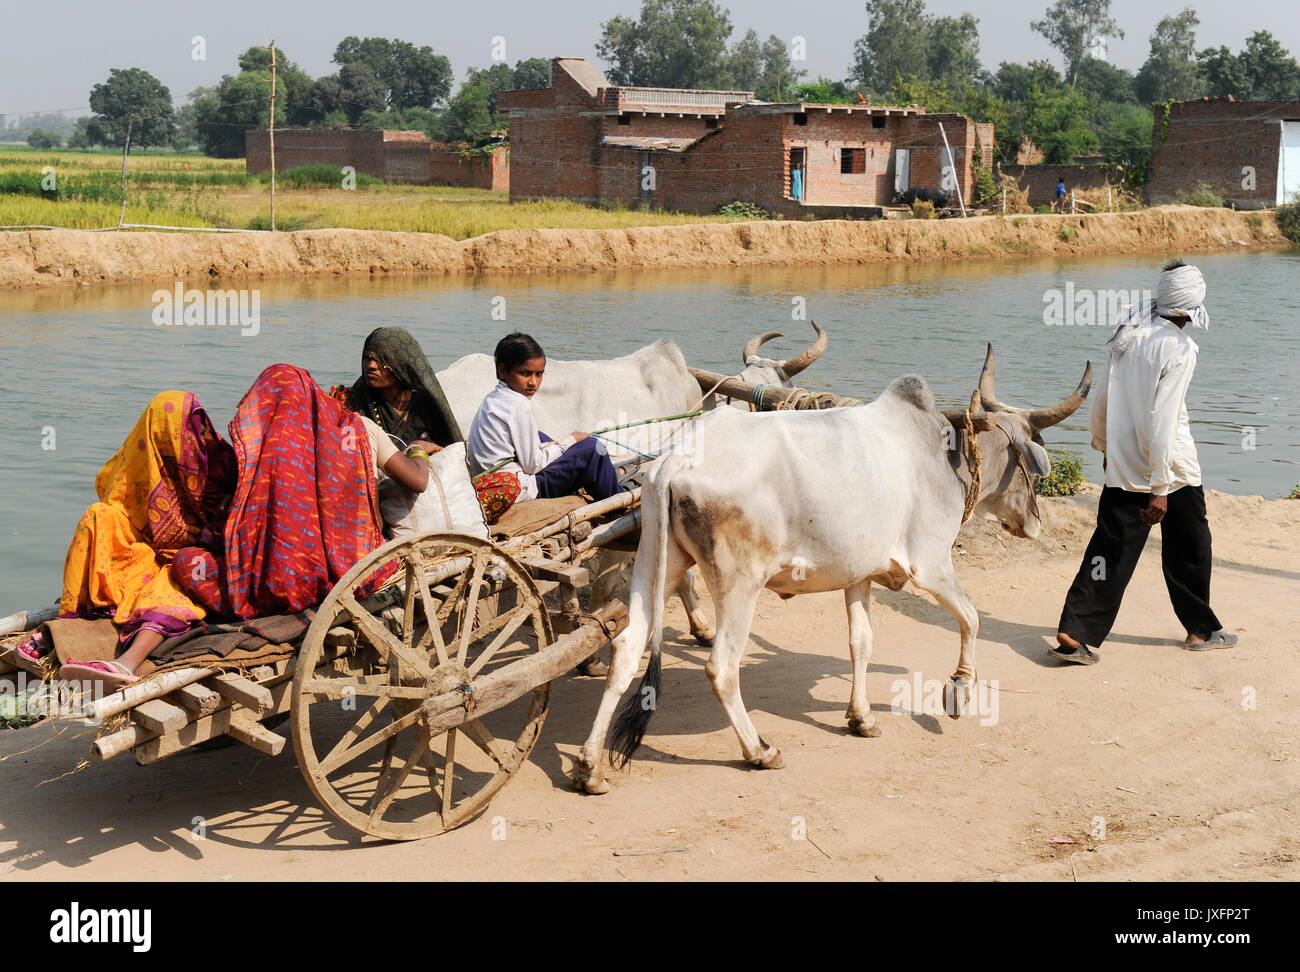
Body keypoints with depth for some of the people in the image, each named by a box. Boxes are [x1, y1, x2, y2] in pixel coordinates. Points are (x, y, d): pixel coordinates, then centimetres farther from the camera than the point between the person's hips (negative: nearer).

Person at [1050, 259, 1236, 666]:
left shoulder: (1128, 336, 3)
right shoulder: (1178, 347, -17)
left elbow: (1101, 400, 10)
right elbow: (1161, 422, -21)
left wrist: (1103, 445, 27)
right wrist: (1159, 488, -19)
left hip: (1122, 469, 6)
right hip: (1174, 471, -5)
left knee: (1110, 550, 4)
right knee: (1189, 552, 14)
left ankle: (1075, 632, -5)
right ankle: (1201, 629, 29)